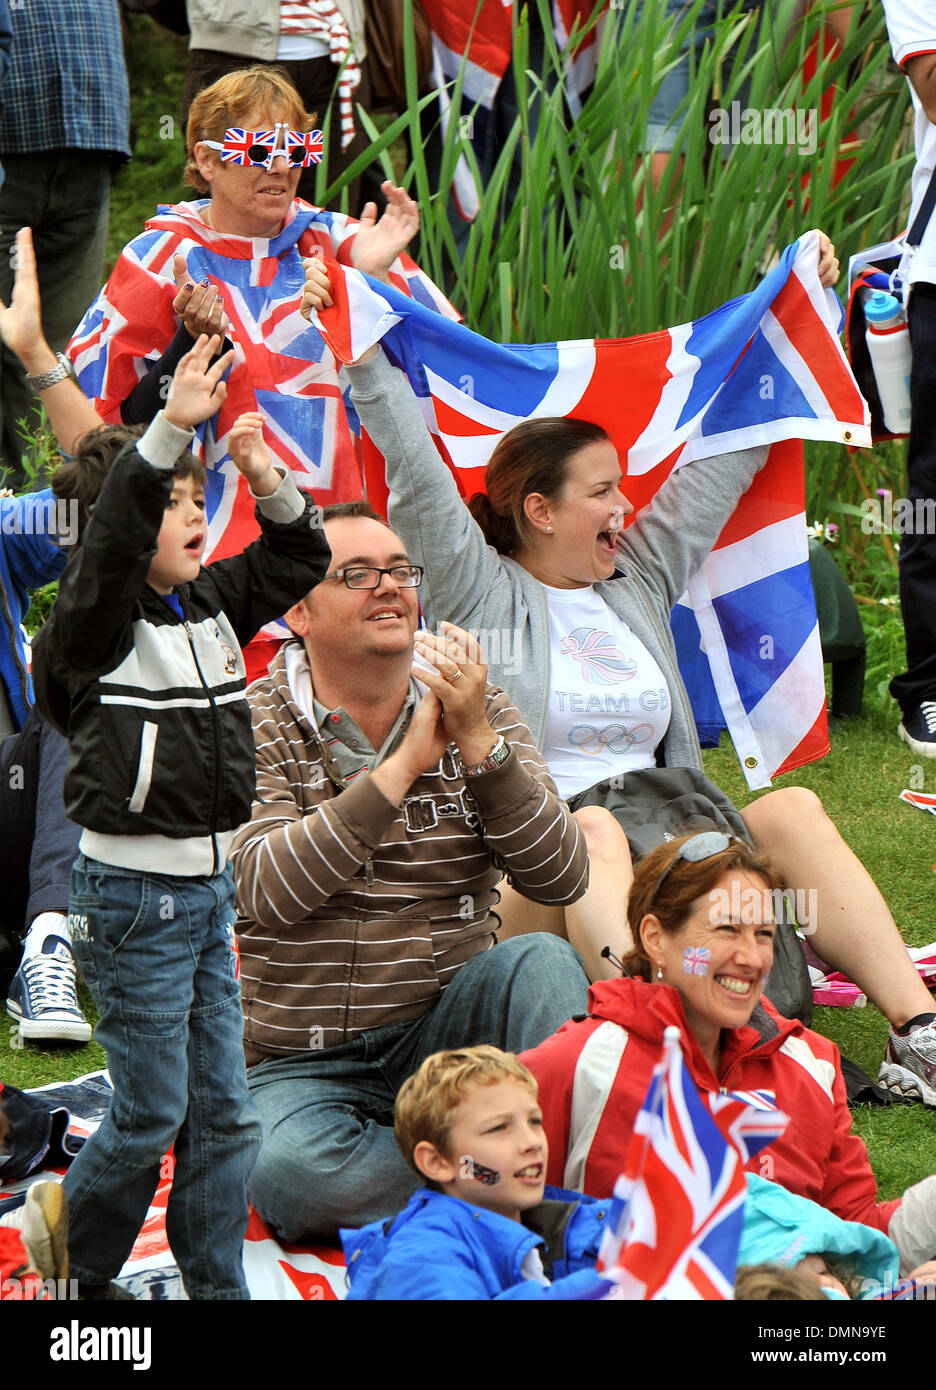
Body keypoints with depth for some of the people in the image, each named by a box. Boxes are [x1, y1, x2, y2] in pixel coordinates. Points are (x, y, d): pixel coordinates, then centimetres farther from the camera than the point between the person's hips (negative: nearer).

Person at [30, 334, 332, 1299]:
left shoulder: (211, 606, 7)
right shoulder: (96, 622, -14)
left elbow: (298, 557, 16)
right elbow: (111, 542, -33)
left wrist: (267, 479, -4)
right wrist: (171, 428, -44)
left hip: (209, 886, 7)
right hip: (132, 893, -7)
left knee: (224, 1110, 8)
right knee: (151, 1113, -1)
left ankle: (218, 1286, 16)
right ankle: (69, 1273, 17)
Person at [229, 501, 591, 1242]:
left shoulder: (477, 710, 7)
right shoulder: (252, 727, -1)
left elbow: (562, 879, -5)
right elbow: (268, 892, -20)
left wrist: (479, 744, -16)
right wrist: (403, 766, -20)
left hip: (445, 1029, 2)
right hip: (305, 1064, -2)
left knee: (545, 960, -27)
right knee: (292, 1174, -35)